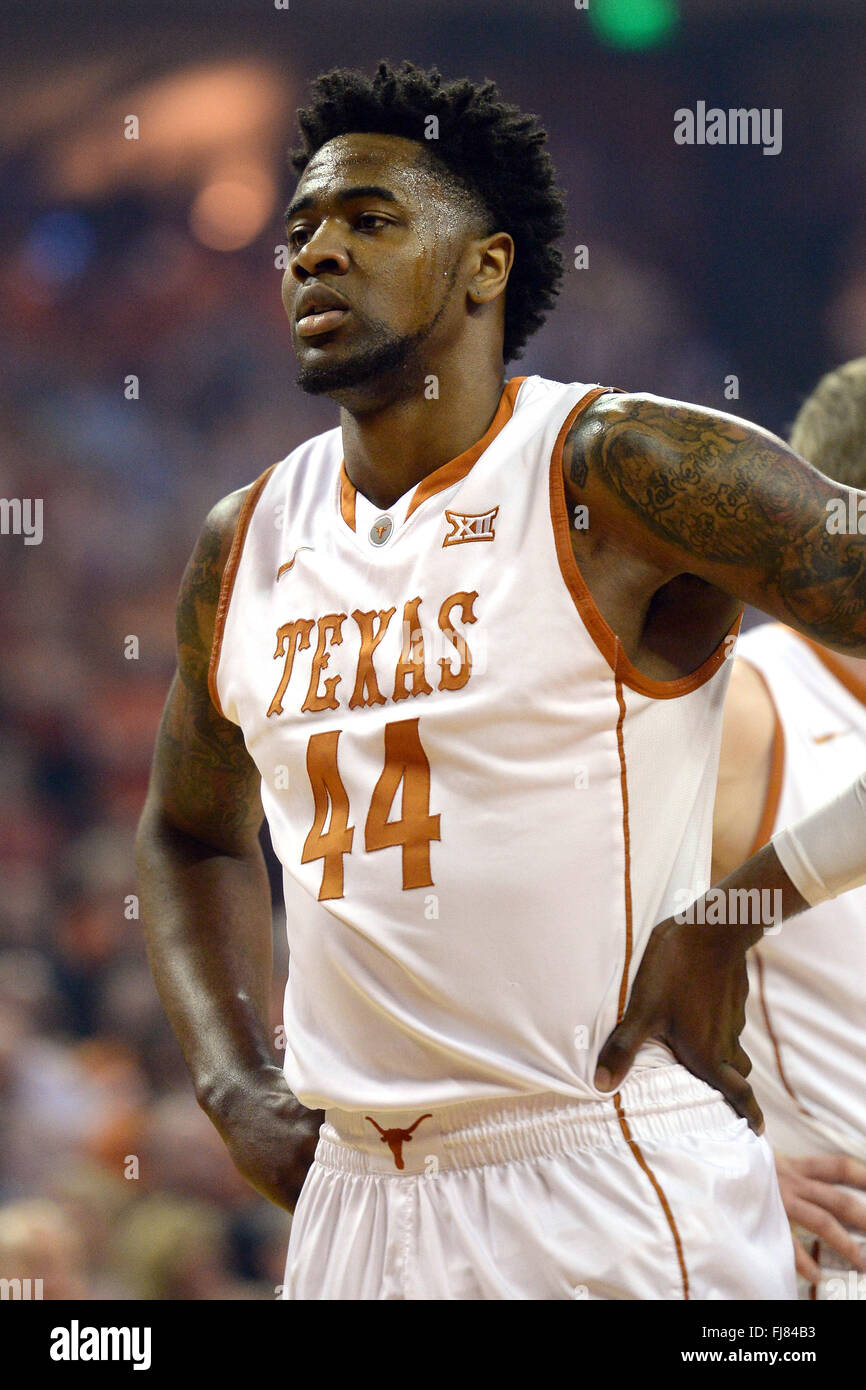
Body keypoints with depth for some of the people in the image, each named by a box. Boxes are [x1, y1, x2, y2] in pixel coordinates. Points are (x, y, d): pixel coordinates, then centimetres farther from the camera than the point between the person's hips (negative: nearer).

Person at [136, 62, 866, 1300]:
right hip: (355, 1192, 6)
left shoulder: (615, 471, -9)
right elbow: (194, 832, 26)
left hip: (612, 1191, -6)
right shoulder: (244, 548, 10)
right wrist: (234, 1085, 11)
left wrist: (729, 917, -17)